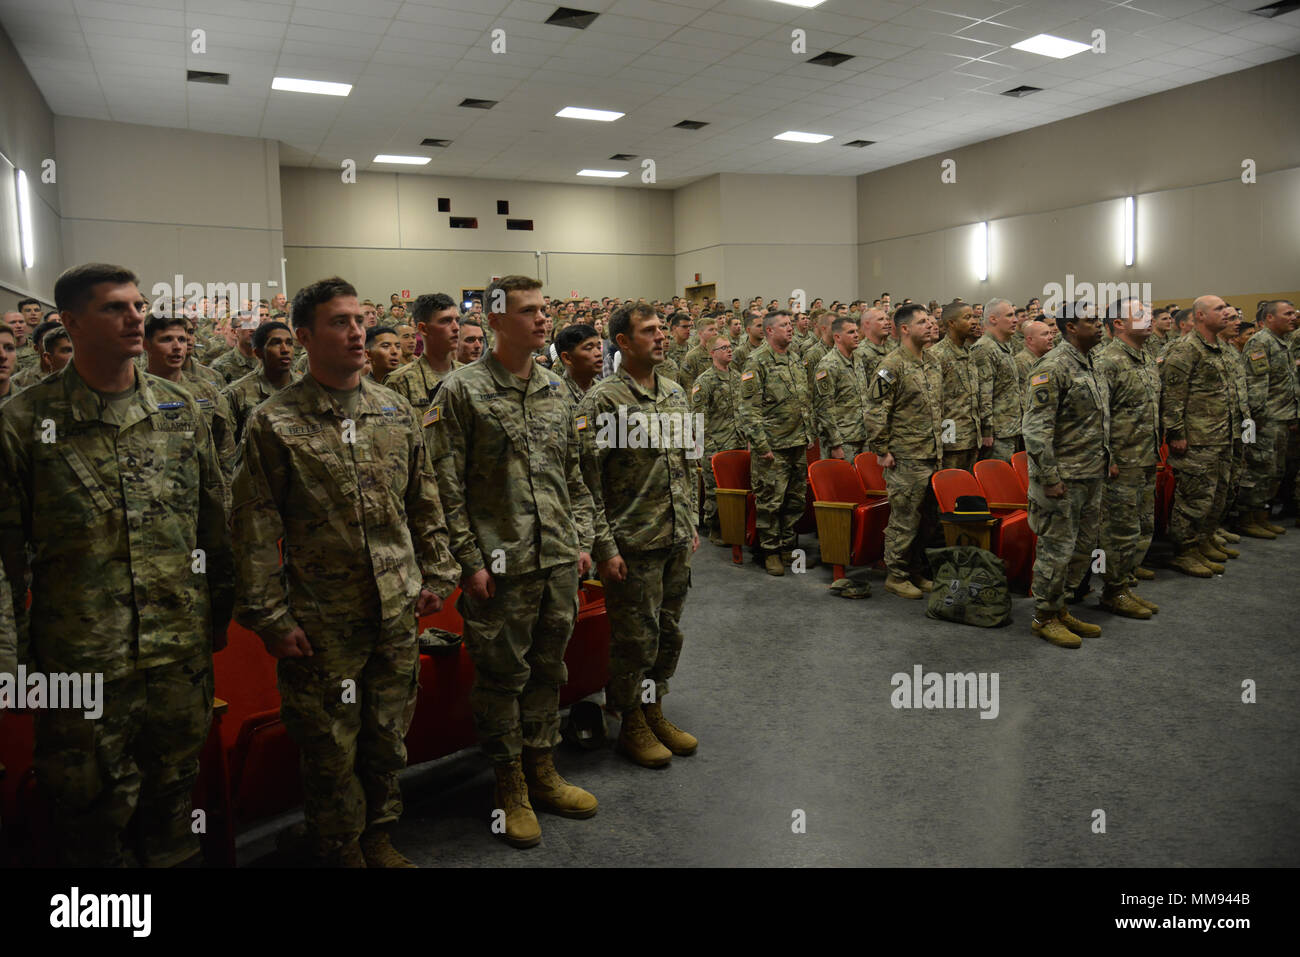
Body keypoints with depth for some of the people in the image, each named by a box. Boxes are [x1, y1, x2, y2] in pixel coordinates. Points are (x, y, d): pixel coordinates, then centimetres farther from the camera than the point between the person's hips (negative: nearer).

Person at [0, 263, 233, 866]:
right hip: (79, 660, -2)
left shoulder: (181, 411, 4)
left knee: (174, 794, 17)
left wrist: (219, 614, 12)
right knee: (94, 815, 12)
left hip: (182, 654, 3)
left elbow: (217, 522, 10)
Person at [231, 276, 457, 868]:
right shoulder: (273, 424, -8)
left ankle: (379, 836, 38)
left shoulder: (397, 412, 5)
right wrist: (270, 616, -9)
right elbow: (254, 529, -7)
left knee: (389, 733, 16)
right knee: (330, 746, 10)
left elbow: (424, 503, 11)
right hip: (322, 620, -3)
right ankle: (340, 850, 32)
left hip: (399, 611, 4)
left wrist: (436, 575, 9)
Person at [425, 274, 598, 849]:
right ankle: (510, 786, 25)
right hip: (501, 567, -5)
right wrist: (471, 560, -13)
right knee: (502, 677, 7)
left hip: (560, 563, 6)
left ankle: (542, 771, 33)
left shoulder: (555, 390, 10)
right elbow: (445, 486, -10)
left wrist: (582, 539, 10)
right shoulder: (461, 391, -8)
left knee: (548, 670, 16)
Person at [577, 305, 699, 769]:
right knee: (635, 637, 4)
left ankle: (655, 711, 33)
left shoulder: (675, 392, 9)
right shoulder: (603, 400, -12)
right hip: (634, 544, -7)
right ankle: (632, 725, 23)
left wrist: (691, 523, 14)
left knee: (668, 631, 16)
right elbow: (587, 478, -14)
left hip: (677, 540, 7)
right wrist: (605, 547, -16)